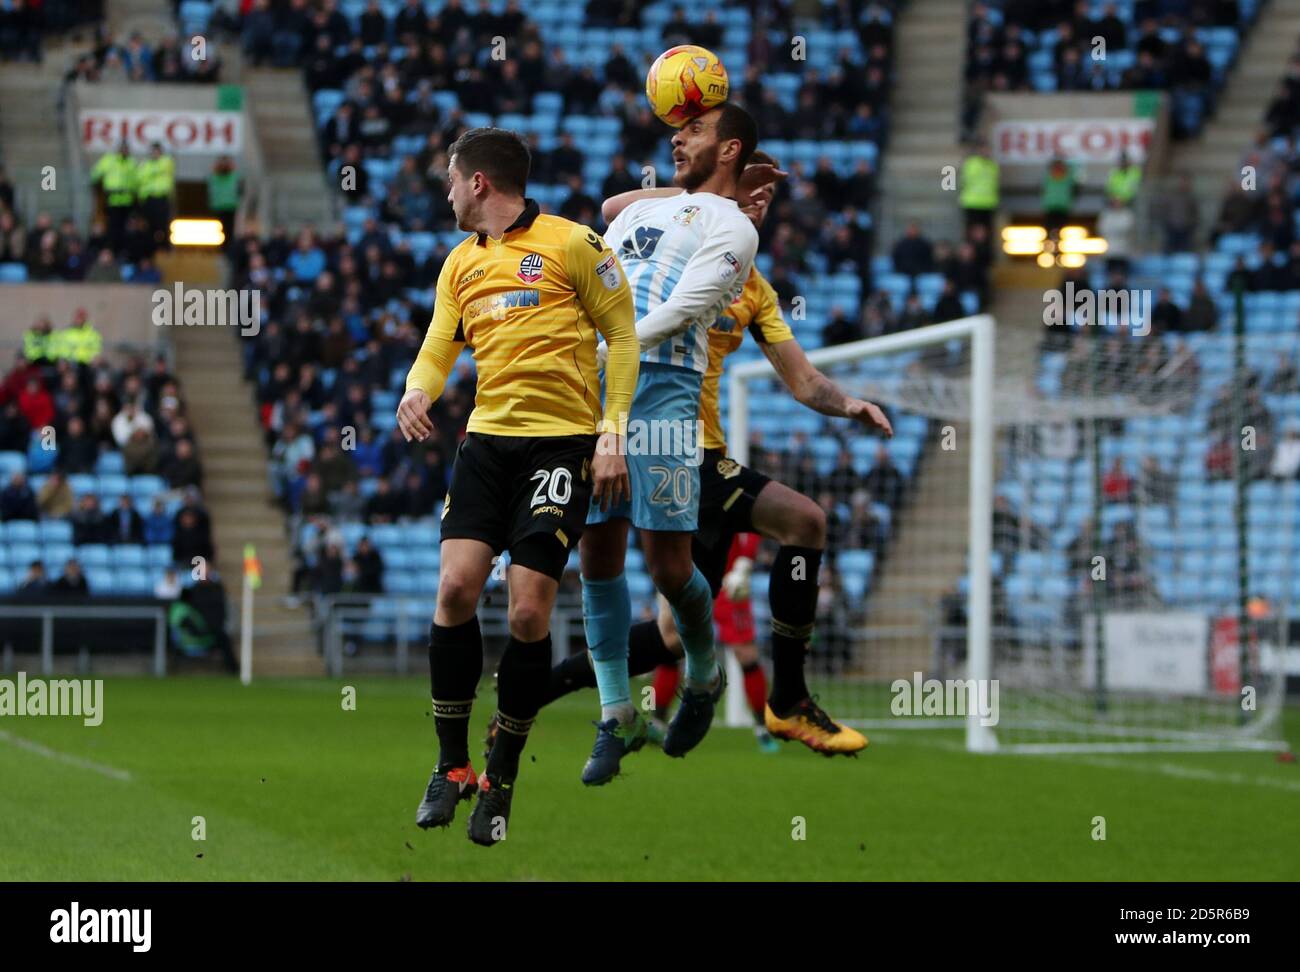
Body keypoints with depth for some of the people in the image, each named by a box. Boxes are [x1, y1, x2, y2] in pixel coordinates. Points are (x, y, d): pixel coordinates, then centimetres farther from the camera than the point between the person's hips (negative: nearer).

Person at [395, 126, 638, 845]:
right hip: (487, 438, 5)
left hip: (562, 442, -5)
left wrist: (612, 434, -7)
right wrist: (417, 392, -10)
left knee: (529, 611, -9)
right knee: (455, 588, -10)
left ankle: (501, 779, 6)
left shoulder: (572, 243, -1)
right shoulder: (460, 264, 17)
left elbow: (623, 337, 0)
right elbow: (438, 347, 14)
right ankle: (451, 764, 4)